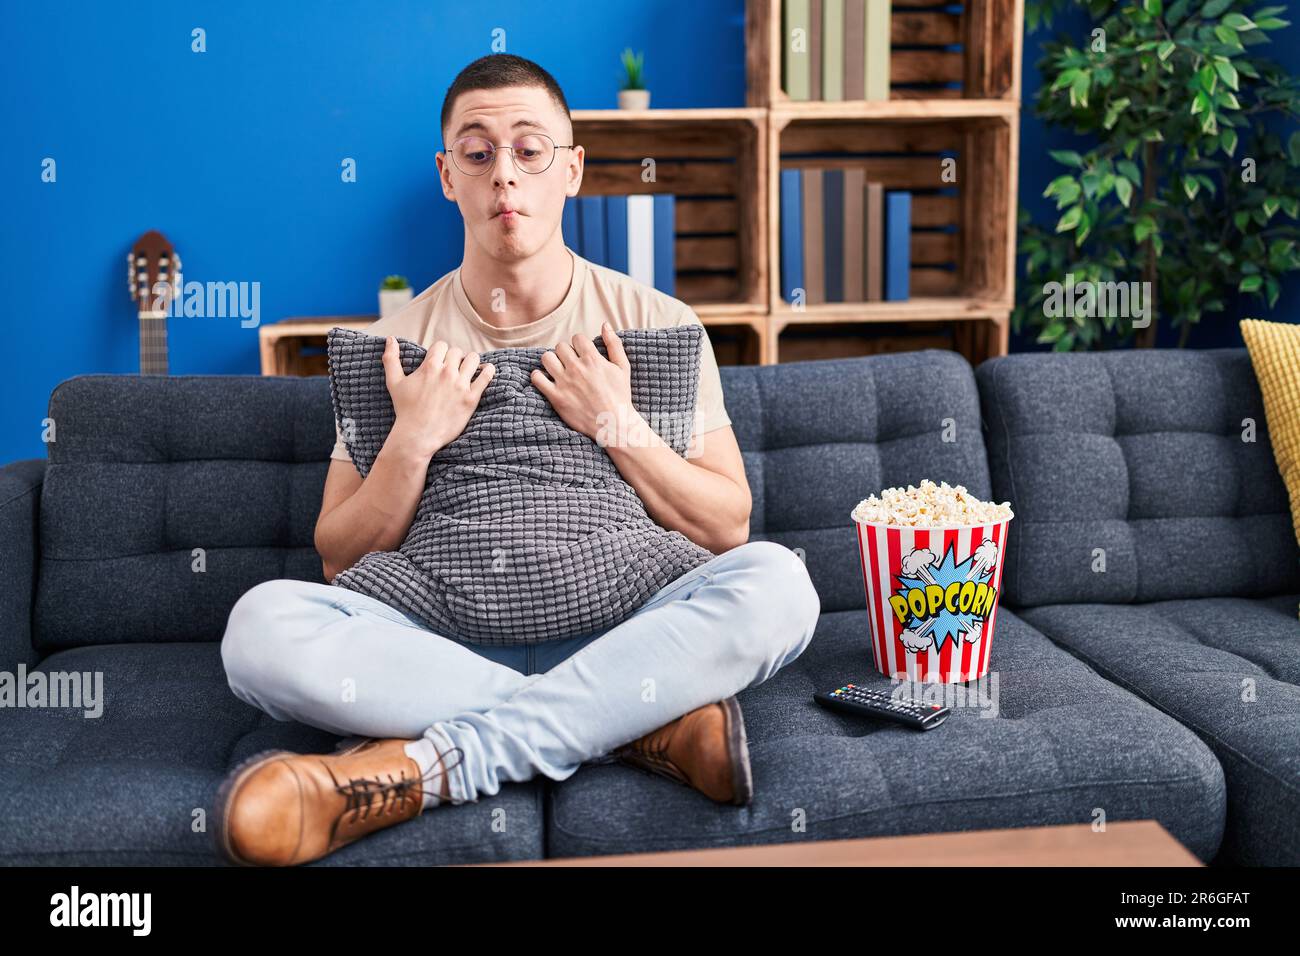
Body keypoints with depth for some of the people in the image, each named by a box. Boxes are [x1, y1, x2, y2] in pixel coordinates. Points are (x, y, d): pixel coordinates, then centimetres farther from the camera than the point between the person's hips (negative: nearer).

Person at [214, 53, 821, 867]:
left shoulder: (658, 325, 6)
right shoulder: (397, 342, 8)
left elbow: (729, 528, 4)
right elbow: (340, 562, 6)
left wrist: (619, 427, -9)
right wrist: (413, 441, -10)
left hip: (614, 635, 0)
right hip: (447, 639, 1)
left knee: (775, 581, -29)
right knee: (263, 623, -27)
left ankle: (415, 767, -30)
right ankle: (651, 728, -24)